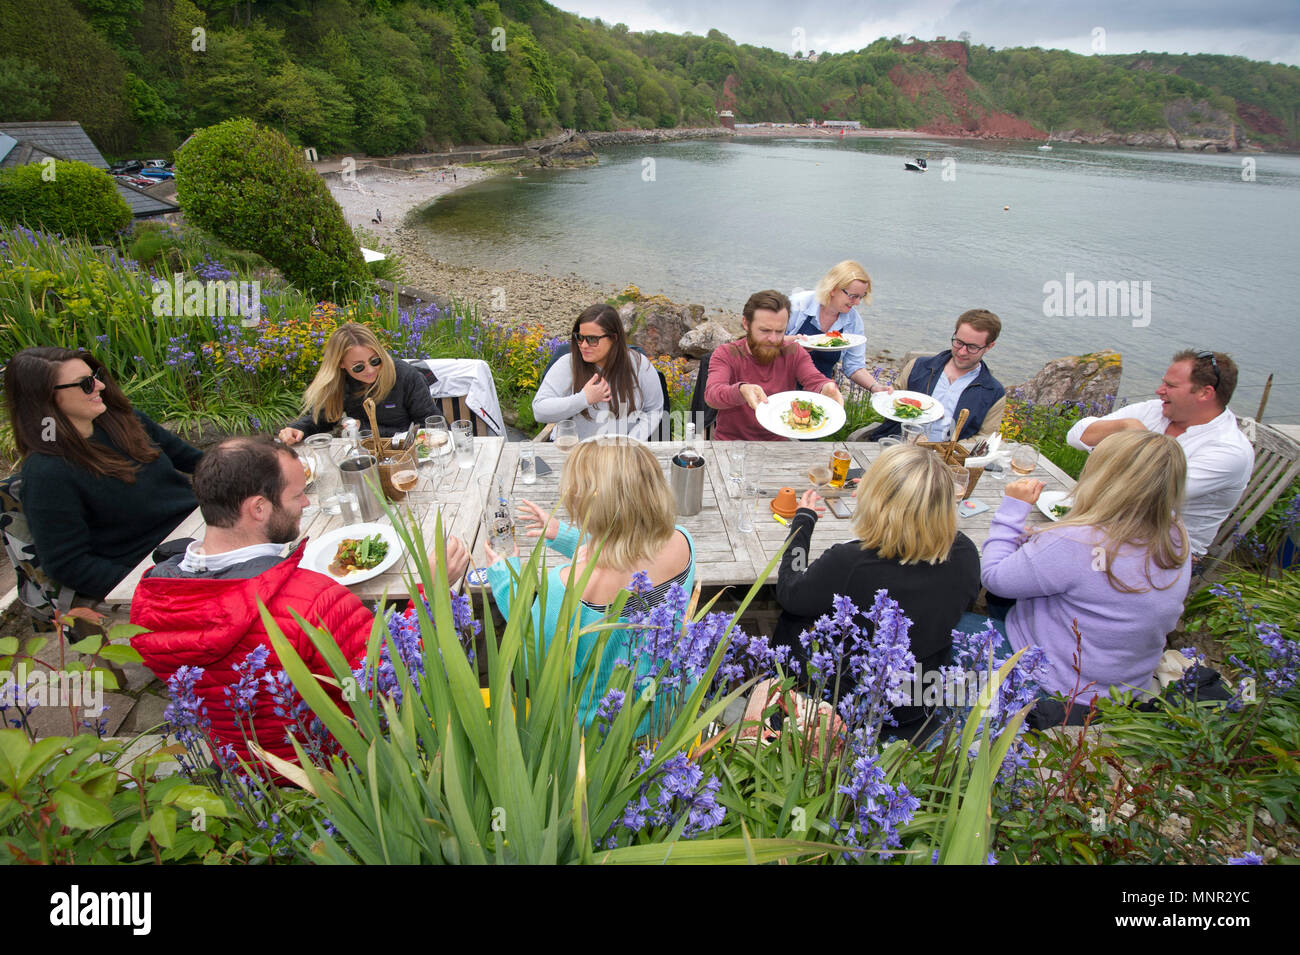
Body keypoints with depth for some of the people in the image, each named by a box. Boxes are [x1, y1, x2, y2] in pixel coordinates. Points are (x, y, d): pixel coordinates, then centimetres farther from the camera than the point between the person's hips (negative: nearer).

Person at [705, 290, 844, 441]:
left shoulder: (793, 353, 0)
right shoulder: (726, 355, -10)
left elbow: (814, 380, -17)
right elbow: (712, 394, -27)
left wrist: (826, 389, -43)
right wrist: (742, 391, -50)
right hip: (732, 439, -2)